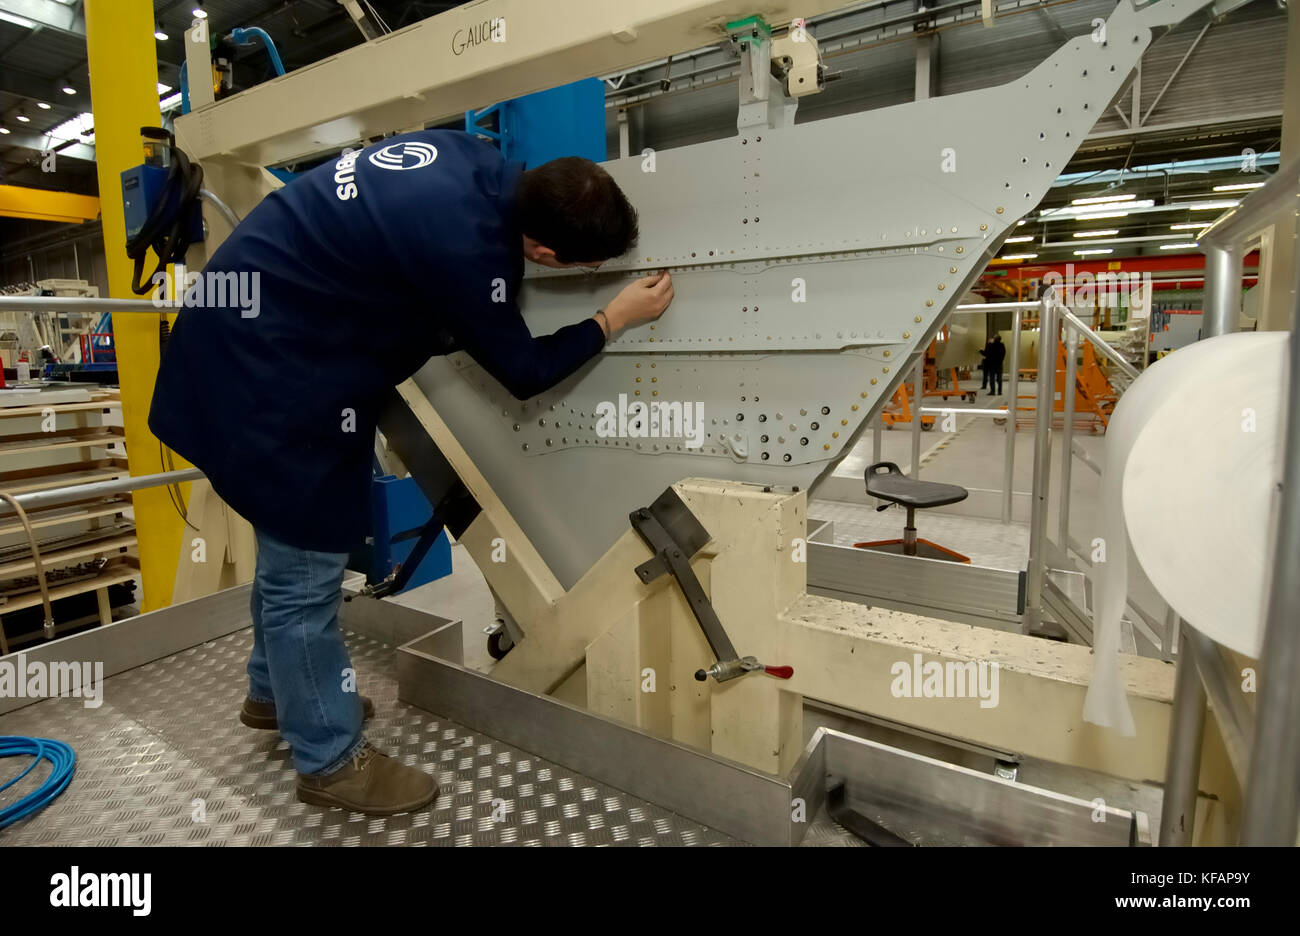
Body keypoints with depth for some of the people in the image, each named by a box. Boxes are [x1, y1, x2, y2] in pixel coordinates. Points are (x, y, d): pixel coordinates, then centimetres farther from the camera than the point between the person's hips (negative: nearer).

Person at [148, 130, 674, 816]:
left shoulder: (479, 164, -4)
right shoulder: (464, 246, -30)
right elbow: (522, 371, -16)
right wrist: (616, 318, -6)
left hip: (249, 326, 10)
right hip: (264, 361, -10)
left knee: (293, 542, 20)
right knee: (305, 567, -1)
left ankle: (275, 691, 41)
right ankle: (330, 760, 17)